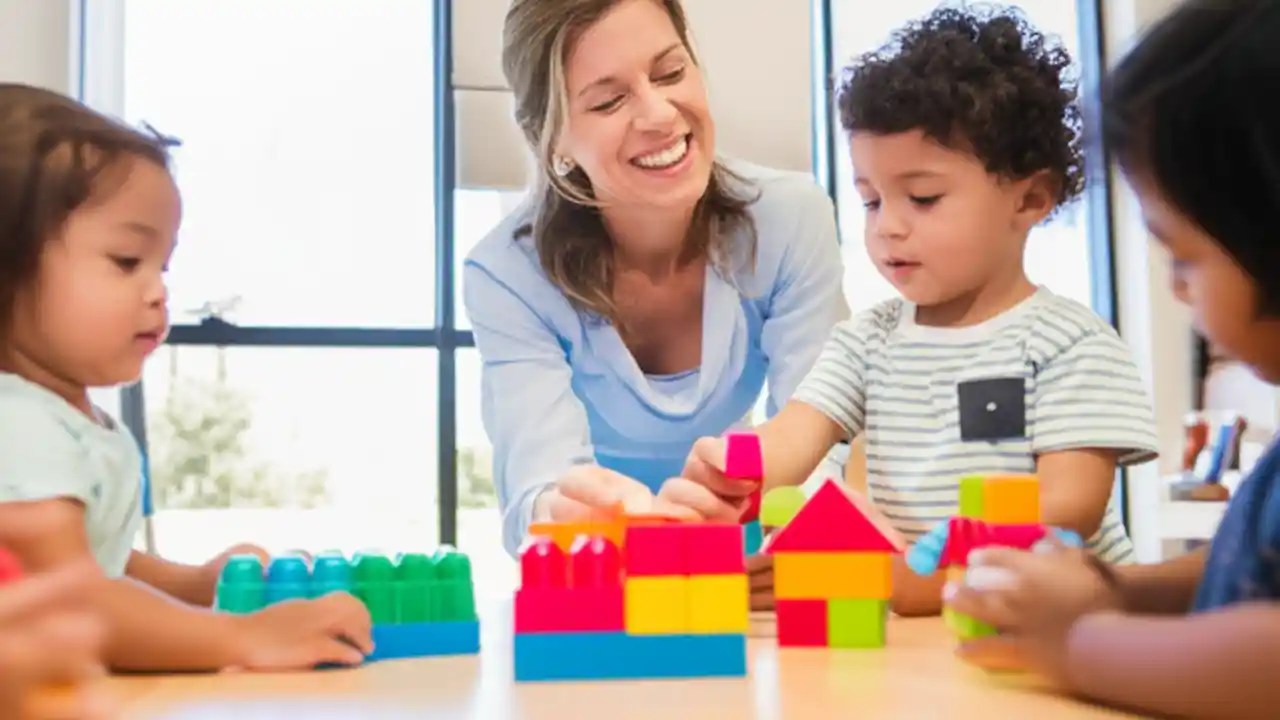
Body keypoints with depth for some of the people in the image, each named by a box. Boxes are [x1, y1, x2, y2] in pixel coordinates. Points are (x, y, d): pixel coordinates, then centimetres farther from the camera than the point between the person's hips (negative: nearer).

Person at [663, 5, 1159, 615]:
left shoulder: (1072, 344, -6)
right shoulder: (867, 340, 9)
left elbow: (1070, 507, -14)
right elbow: (791, 439, -5)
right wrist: (725, 483, -27)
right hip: (915, 624, 4)